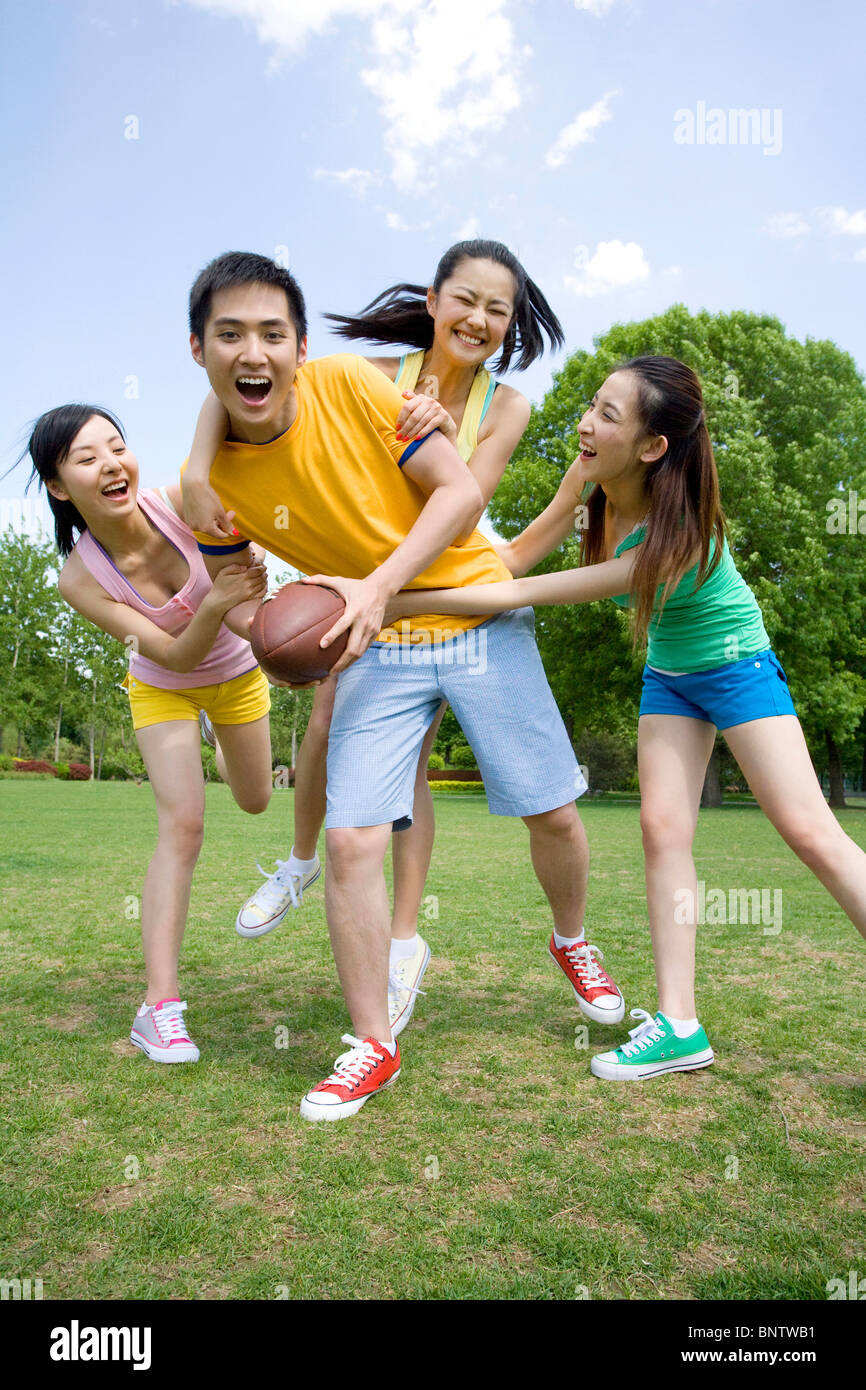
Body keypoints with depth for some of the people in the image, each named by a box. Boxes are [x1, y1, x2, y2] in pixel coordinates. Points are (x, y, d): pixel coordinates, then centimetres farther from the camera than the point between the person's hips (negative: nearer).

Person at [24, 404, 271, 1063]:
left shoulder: (184, 502, -32)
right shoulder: (79, 579, -29)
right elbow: (175, 656, -32)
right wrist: (213, 603, -50)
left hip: (238, 672, 2)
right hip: (163, 688, -2)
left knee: (255, 802, 17)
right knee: (182, 823, -18)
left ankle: (223, 750, 56)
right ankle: (161, 1007, -13)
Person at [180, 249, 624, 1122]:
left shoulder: (349, 384, -17)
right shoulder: (210, 479, -10)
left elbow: (462, 490, -15)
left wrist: (379, 586, -26)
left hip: (478, 615, -1)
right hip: (378, 652, 1)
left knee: (552, 814, 5)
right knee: (350, 841, -10)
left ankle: (572, 941, 39)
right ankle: (372, 1045, 11)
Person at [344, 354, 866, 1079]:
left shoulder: (677, 537, -37)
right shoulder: (591, 479, -17)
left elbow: (523, 593, -39)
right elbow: (515, 557, -6)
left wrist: (398, 603, -39)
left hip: (736, 664, -6)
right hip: (668, 673, 6)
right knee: (663, 827, -5)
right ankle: (678, 1024, -2)